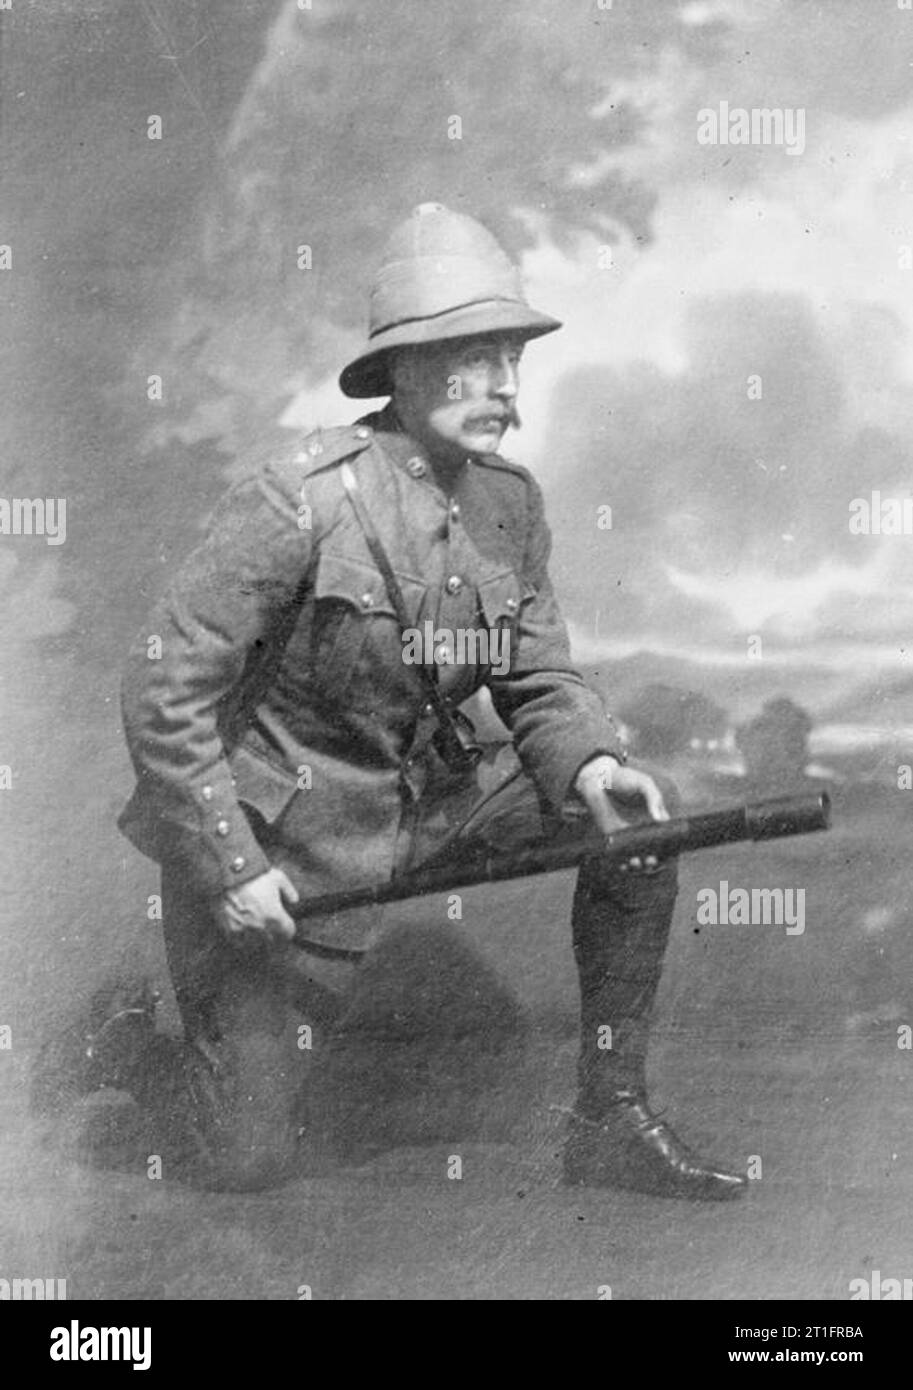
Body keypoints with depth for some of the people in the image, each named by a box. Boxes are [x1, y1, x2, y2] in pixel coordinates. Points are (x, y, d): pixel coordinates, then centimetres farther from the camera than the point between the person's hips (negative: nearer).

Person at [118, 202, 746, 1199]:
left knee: (640, 818, -11)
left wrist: (590, 766, -21)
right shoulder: (304, 498, -23)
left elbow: (540, 681, 1)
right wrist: (230, 869, -21)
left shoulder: (510, 503, -3)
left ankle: (612, 1126, 0)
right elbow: (163, 689, -21)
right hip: (278, 829, -6)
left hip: (425, 797, 6)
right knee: (250, 1165, -3)